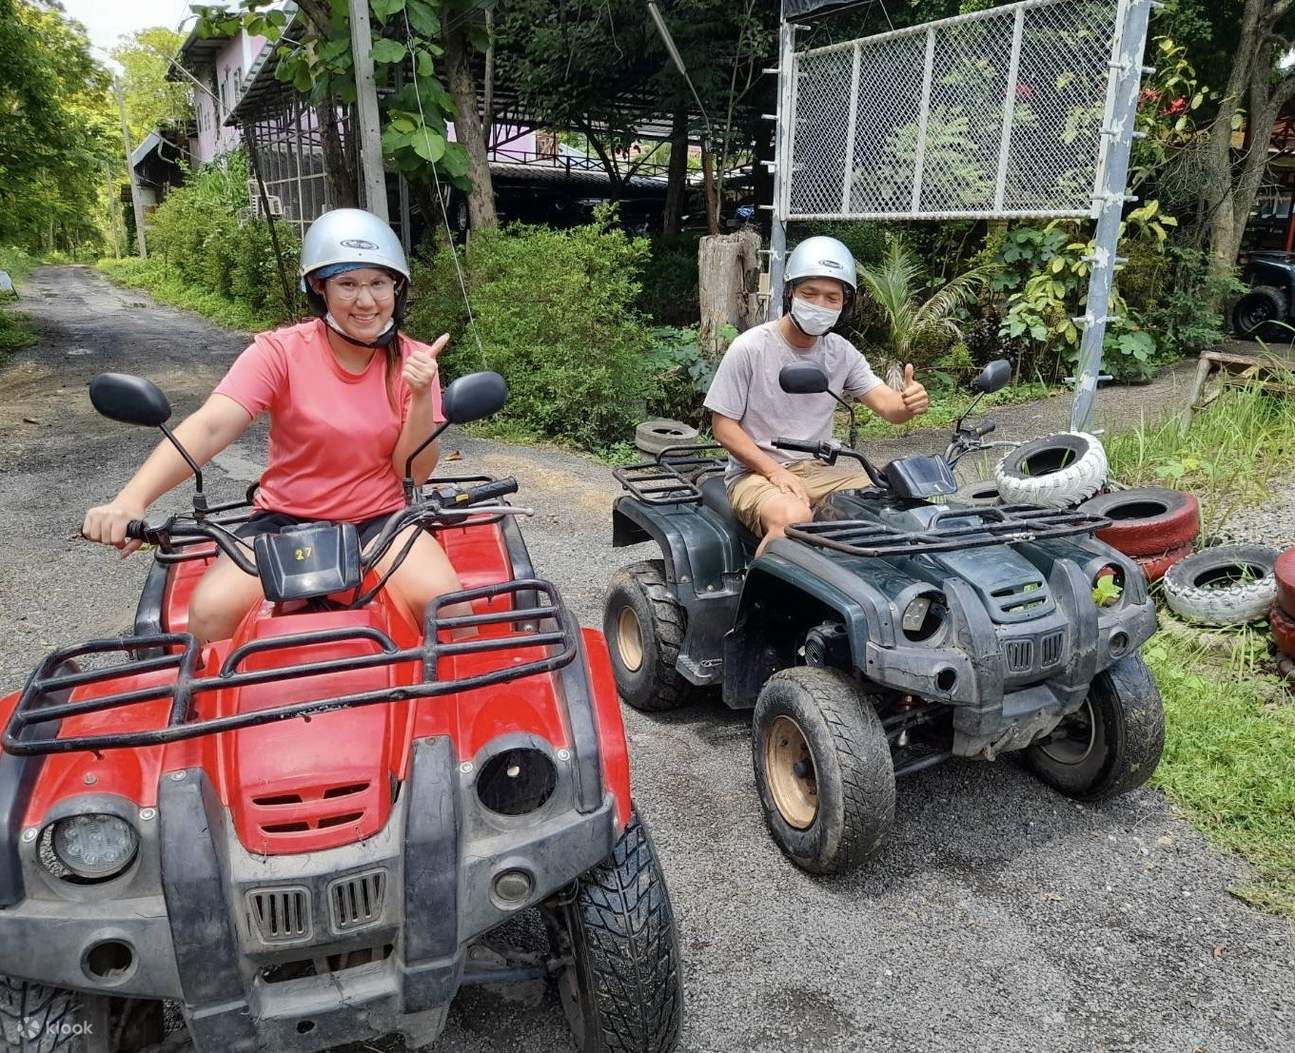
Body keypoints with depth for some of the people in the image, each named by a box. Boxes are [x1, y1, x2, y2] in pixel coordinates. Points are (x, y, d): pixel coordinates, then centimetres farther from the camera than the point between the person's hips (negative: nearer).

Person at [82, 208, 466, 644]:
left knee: (444, 601, -27)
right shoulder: (281, 351, -9)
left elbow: (414, 472, -5)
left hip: (381, 519, 1)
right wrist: (131, 498, -37)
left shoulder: (412, 361, -3)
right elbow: (208, 428, -22)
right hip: (285, 520, 0)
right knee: (212, 612, -25)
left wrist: (421, 397, -22)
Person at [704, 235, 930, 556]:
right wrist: (775, 471, -20)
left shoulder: (841, 352, 6)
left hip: (819, 471, 5)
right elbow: (724, 427, -8)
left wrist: (910, 402, -28)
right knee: (794, 518, -36)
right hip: (756, 474, -5)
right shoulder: (749, 348, -9)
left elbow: (887, 405, -2)